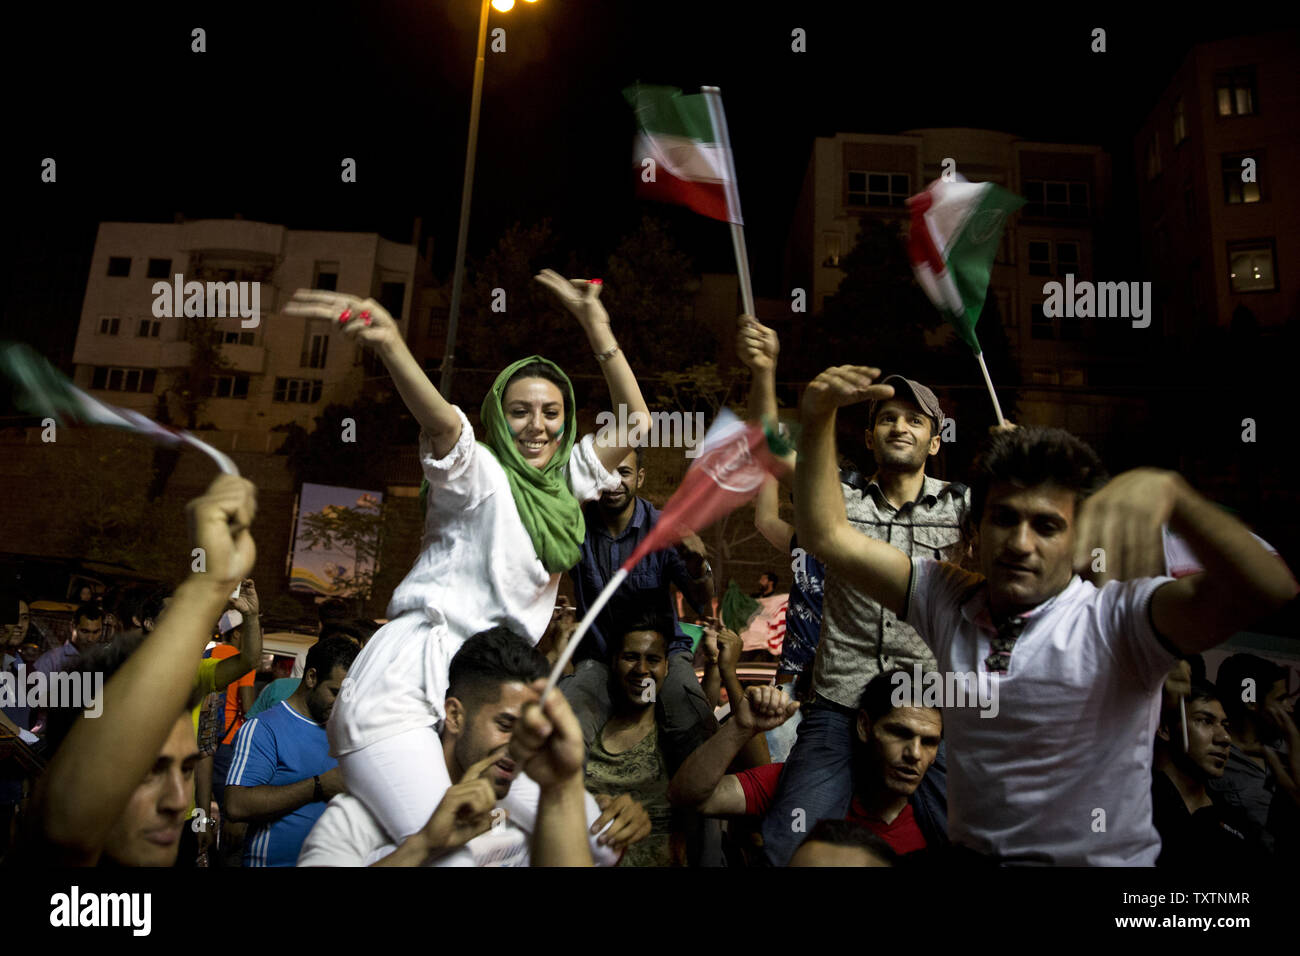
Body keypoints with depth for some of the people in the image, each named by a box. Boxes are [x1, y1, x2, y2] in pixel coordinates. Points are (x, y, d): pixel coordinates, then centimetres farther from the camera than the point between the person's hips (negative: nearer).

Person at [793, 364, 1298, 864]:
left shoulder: (1119, 617, -10)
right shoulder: (946, 599, 1)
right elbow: (829, 535, 0)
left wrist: (1166, 490, -39)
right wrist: (818, 418, -10)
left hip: (1099, 859, -3)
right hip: (966, 855, 3)